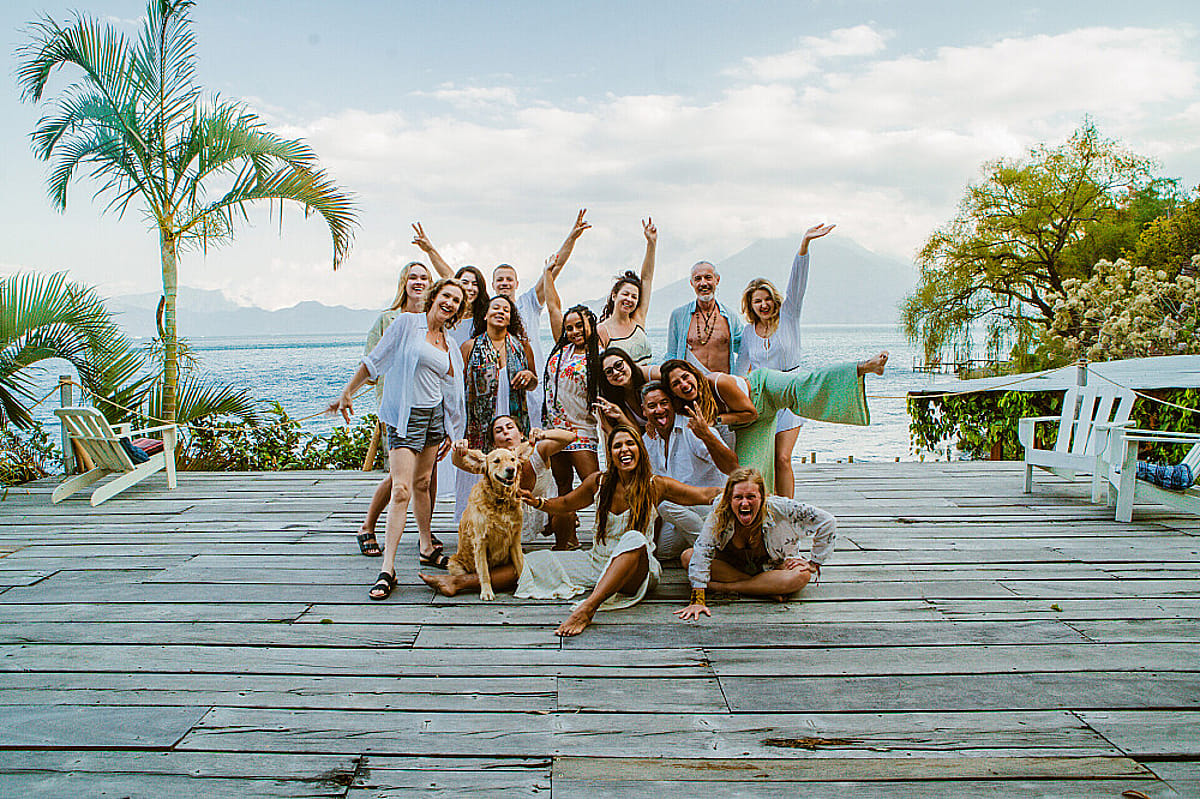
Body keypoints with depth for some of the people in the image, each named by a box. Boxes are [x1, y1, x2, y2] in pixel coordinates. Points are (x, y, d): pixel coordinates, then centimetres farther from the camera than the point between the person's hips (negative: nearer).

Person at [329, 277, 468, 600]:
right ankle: (388, 569, -11)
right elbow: (375, 360, -2)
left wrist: (451, 432, 18)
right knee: (401, 489, -13)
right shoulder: (406, 323, -4)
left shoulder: (450, 347, 12)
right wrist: (347, 392, -3)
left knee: (422, 484, 14)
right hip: (406, 416, -6)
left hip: (435, 416, 6)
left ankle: (427, 549, 28)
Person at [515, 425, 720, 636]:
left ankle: (588, 608, -50)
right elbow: (565, 504, 16)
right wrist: (538, 503, 0)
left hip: (637, 568, -3)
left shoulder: (655, 485, -5)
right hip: (597, 562, 3)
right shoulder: (599, 483, 2)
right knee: (531, 563, -5)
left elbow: (705, 495, -7)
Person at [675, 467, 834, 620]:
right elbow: (701, 553, -32)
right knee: (688, 556, -23)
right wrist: (697, 600, -41)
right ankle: (766, 589, -23)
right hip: (732, 563, 1)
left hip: (774, 566, -1)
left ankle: (722, 586, -27)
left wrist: (814, 564, -15)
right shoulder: (719, 515, -26)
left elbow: (827, 522, -18)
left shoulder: (781, 509, -27)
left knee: (801, 576, -35)